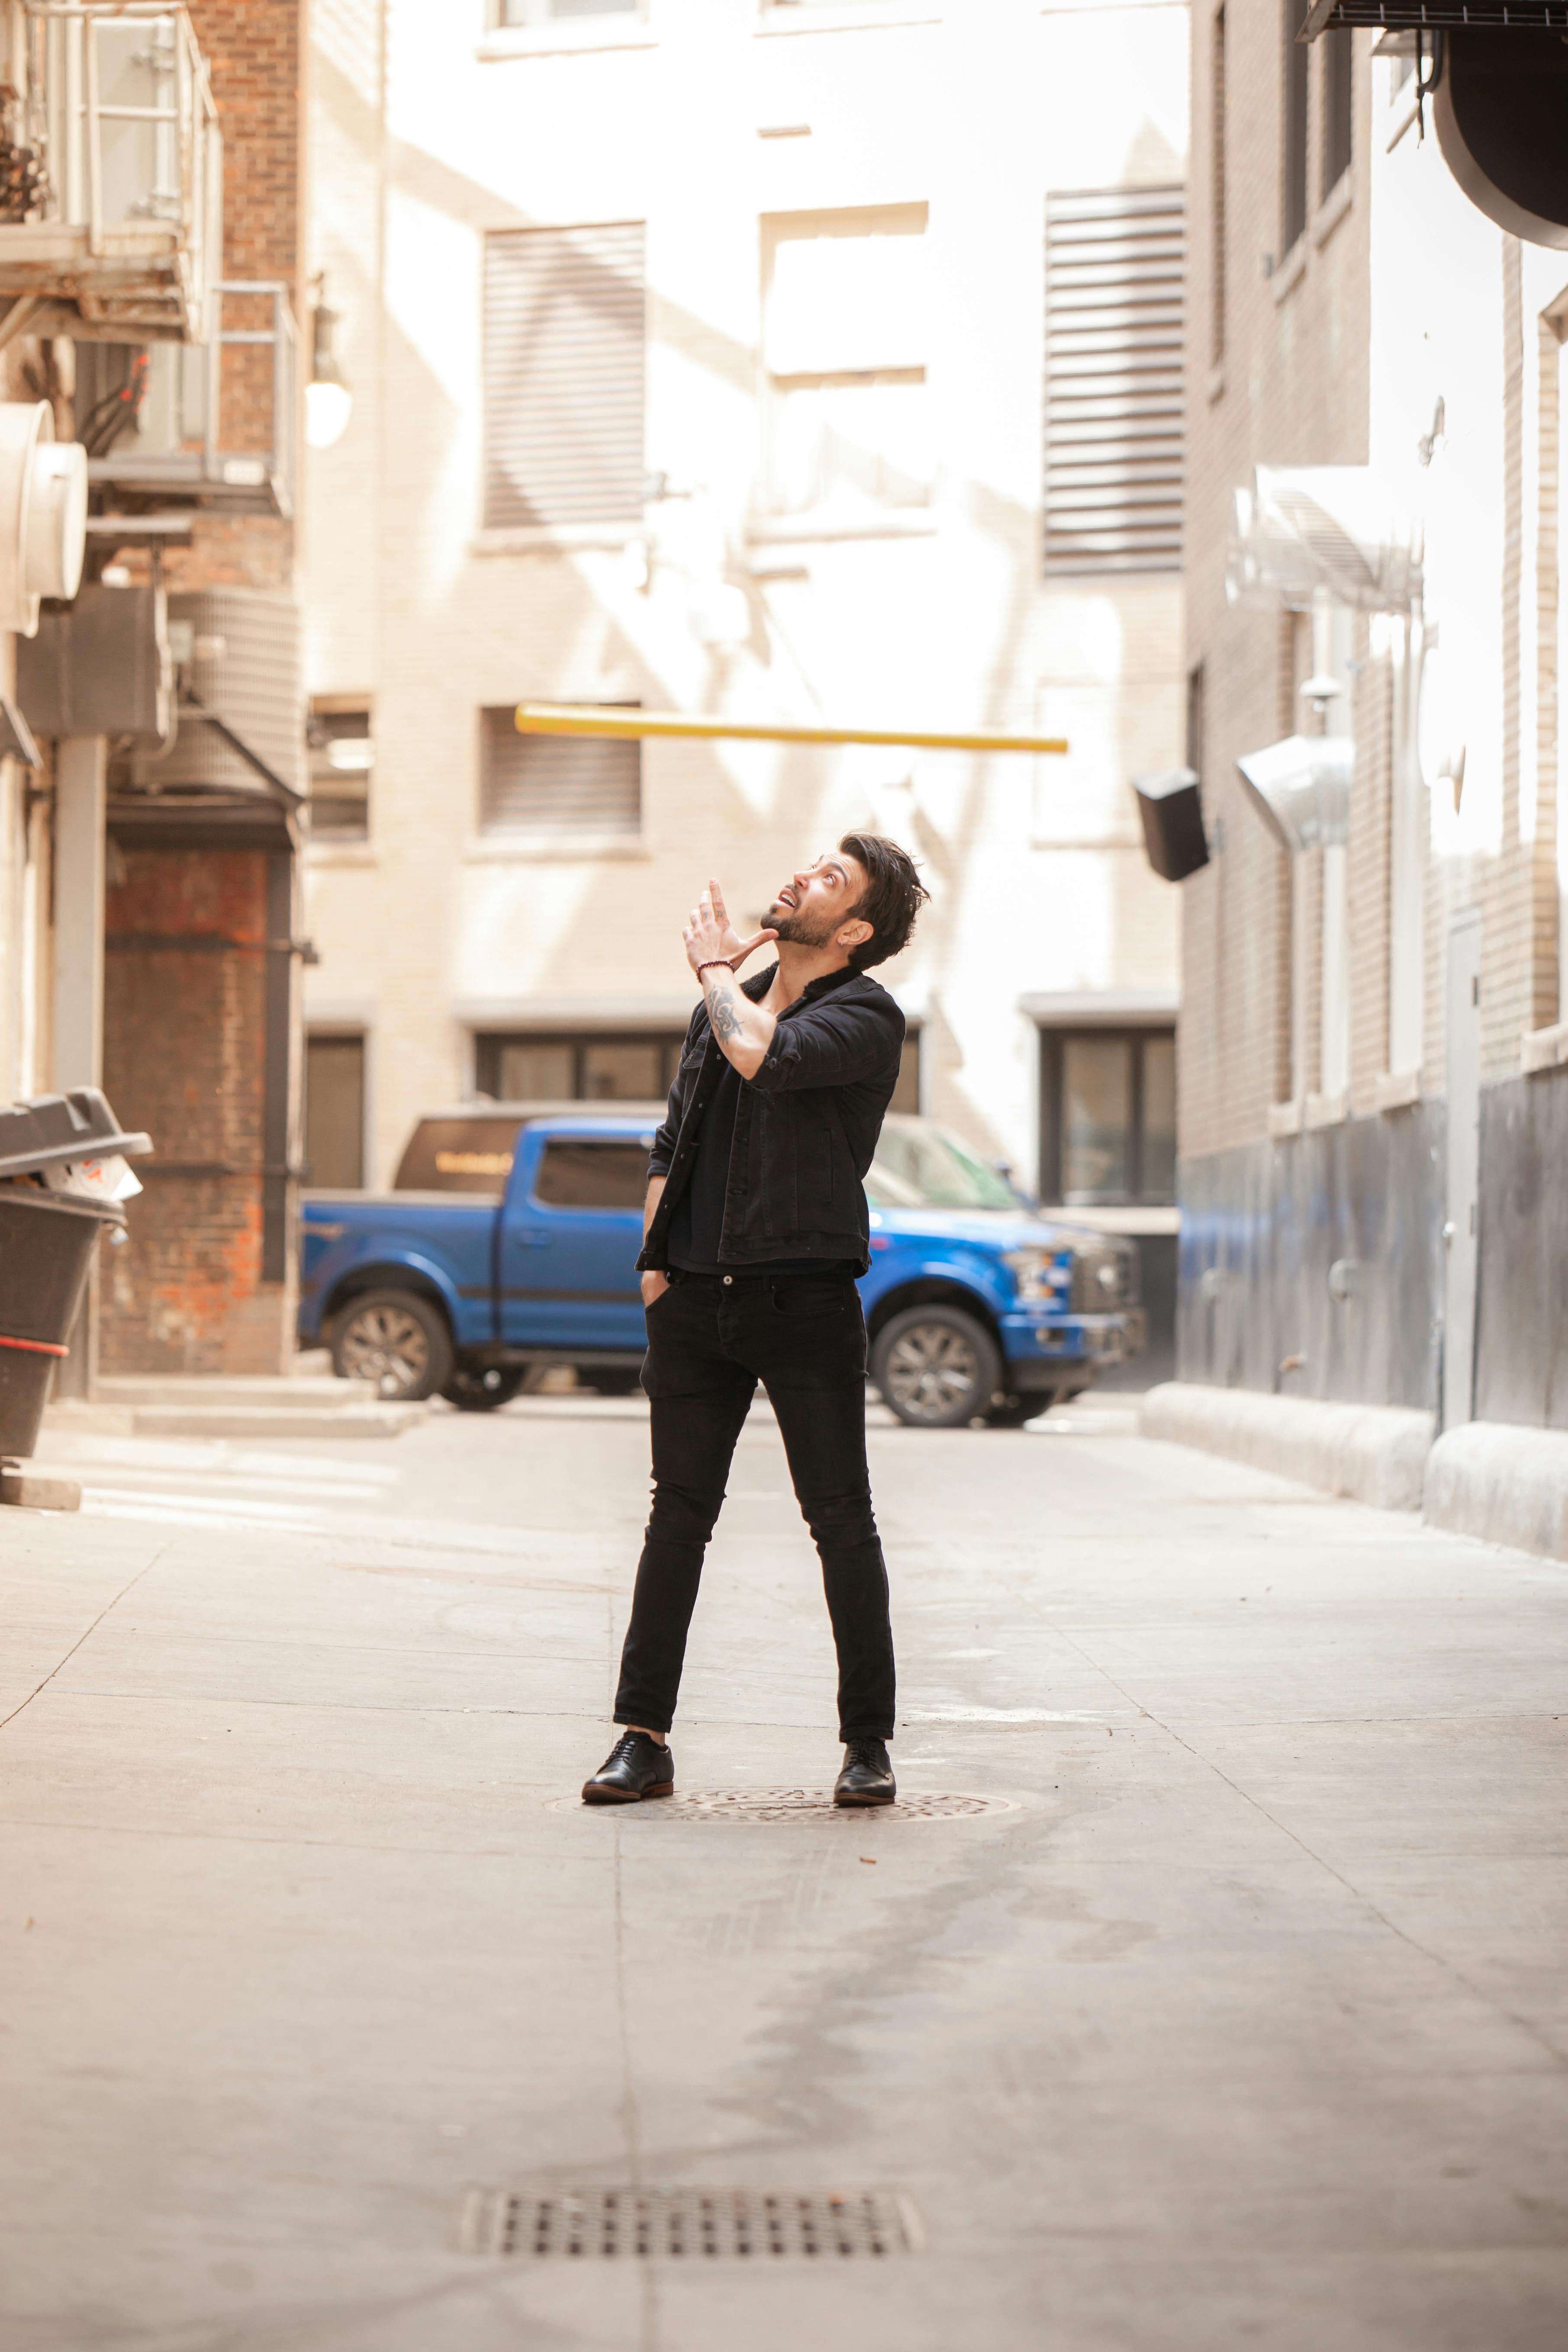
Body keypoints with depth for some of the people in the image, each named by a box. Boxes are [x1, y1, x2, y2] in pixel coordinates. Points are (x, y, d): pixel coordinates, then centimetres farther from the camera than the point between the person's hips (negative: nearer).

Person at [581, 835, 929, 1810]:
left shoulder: (867, 1016, -6)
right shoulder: (729, 1003, 15)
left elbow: (763, 1058, -25)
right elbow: (673, 1141, 21)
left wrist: (714, 968, -8)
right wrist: (655, 1261, 10)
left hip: (806, 1299, -5)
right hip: (697, 1295, 5)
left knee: (842, 1519, -2)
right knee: (680, 1511, 6)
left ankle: (869, 1743, 6)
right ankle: (644, 1739, 9)